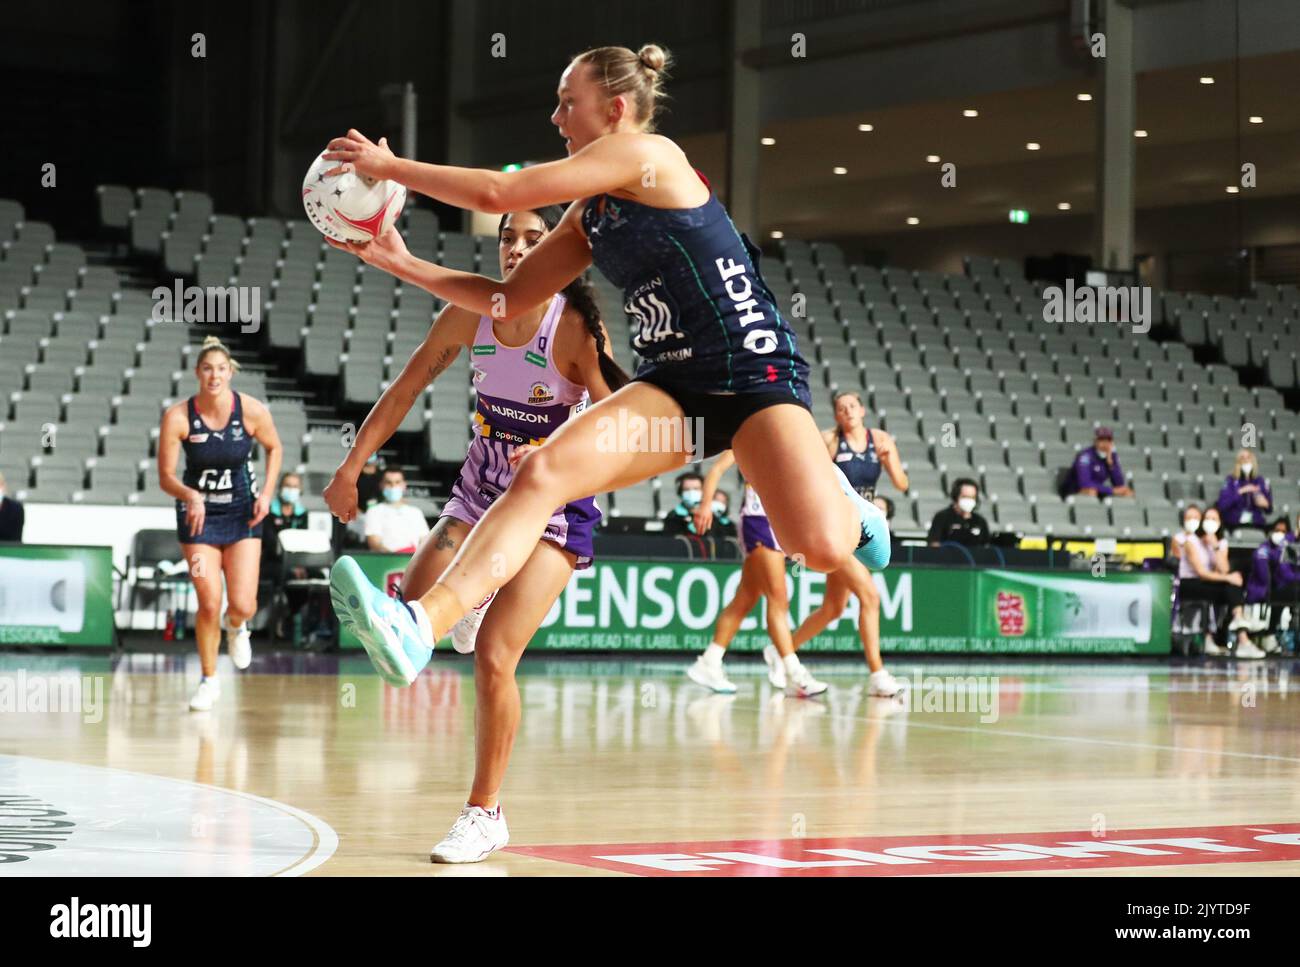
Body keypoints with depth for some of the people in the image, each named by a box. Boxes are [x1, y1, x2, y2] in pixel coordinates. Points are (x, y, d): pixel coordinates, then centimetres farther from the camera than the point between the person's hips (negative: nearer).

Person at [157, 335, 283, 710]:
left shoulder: (252, 411, -14)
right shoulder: (178, 416, -17)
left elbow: (274, 448, 7)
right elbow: (166, 478, -12)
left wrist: (267, 493, -5)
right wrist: (190, 495, -32)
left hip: (242, 513, 1)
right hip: (198, 513, -1)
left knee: (242, 605, -8)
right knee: (209, 604, -9)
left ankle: (235, 626, 31)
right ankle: (209, 681, 13)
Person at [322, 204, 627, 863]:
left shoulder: (576, 327, -18)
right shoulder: (471, 312, -5)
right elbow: (405, 390, 4)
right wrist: (352, 465, 2)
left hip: (554, 505, -4)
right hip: (481, 493, 4)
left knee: (493, 657, -15)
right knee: (413, 608, -17)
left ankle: (485, 814, 3)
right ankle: (474, 596, 23)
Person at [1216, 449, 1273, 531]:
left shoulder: (1261, 482, 10)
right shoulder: (1231, 481, 2)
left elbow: (1269, 510, 12)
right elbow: (1222, 505, -12)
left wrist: (1265, 504, -11)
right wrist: (1240, 492, -18)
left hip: (1256, 525, 2)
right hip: (1234, 526, -2)